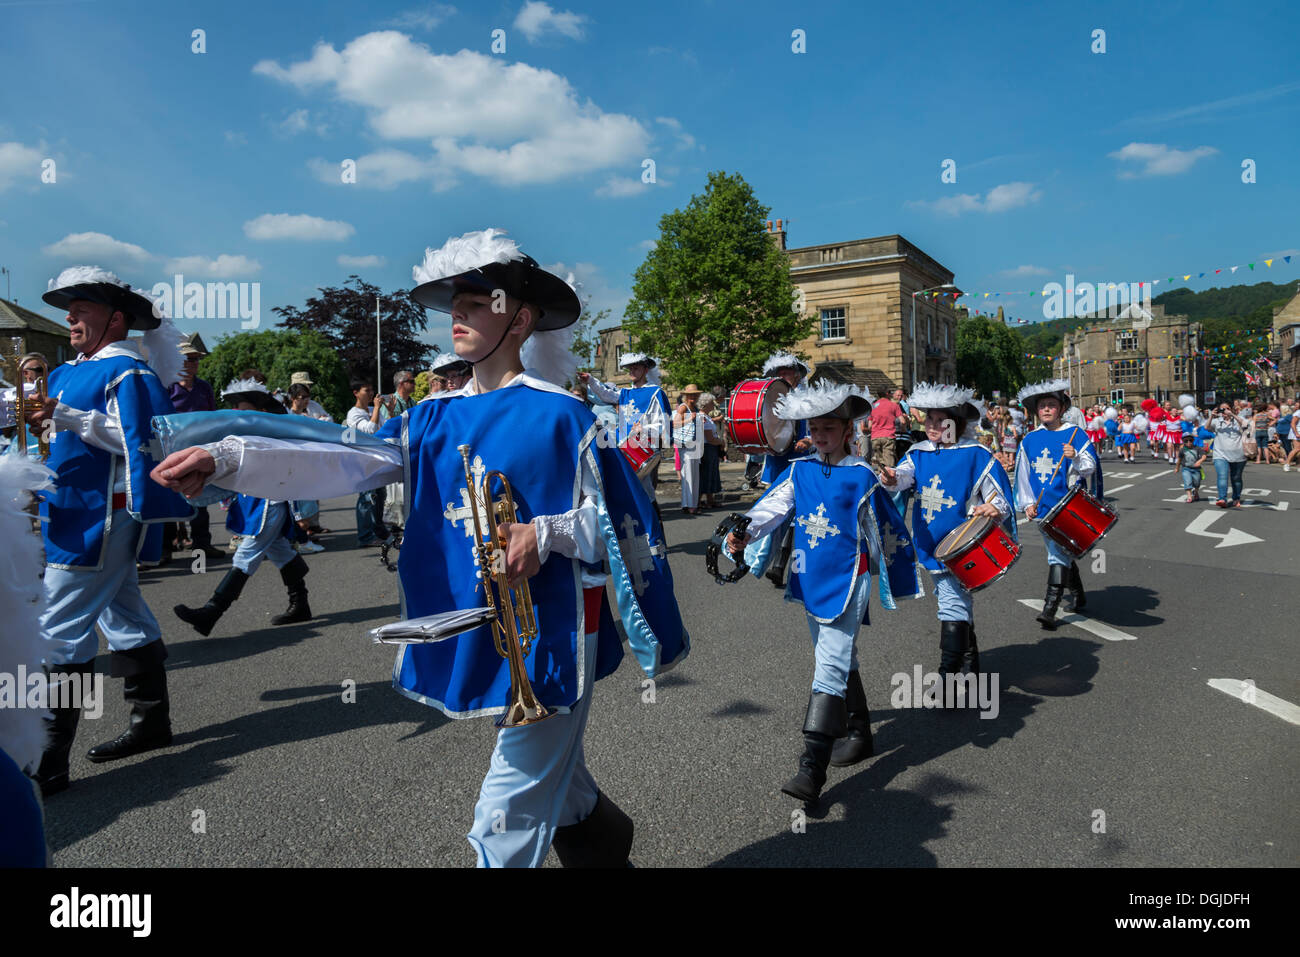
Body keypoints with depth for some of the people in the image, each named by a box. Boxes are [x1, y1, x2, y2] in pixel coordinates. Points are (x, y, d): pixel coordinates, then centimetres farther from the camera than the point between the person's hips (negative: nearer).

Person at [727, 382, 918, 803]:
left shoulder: (862, 477, -4)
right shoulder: (799, 471, 6)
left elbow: (886, 529, 4)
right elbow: (771, 507, -8)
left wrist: (899, 574, 9)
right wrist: (745, 533, -27)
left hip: (848, 579, -5)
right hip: (812, 579, 6)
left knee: (831, 667, -12)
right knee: (839, 661, 19)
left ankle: (812, 768, -14)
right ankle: (859, 735, 38)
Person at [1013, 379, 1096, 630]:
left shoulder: (1075, 434, -4)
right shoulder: (1030, 440, 7)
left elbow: (1089, 468, -5)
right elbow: (1024, 474, 12)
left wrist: (1075, 457, -25)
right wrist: (1028, 503, 6)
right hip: (1043, 508, 5)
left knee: (1059, 555, -11)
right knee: (1060, 553, 17)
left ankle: (1050, 609, -14)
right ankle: (1078, 595, 37)